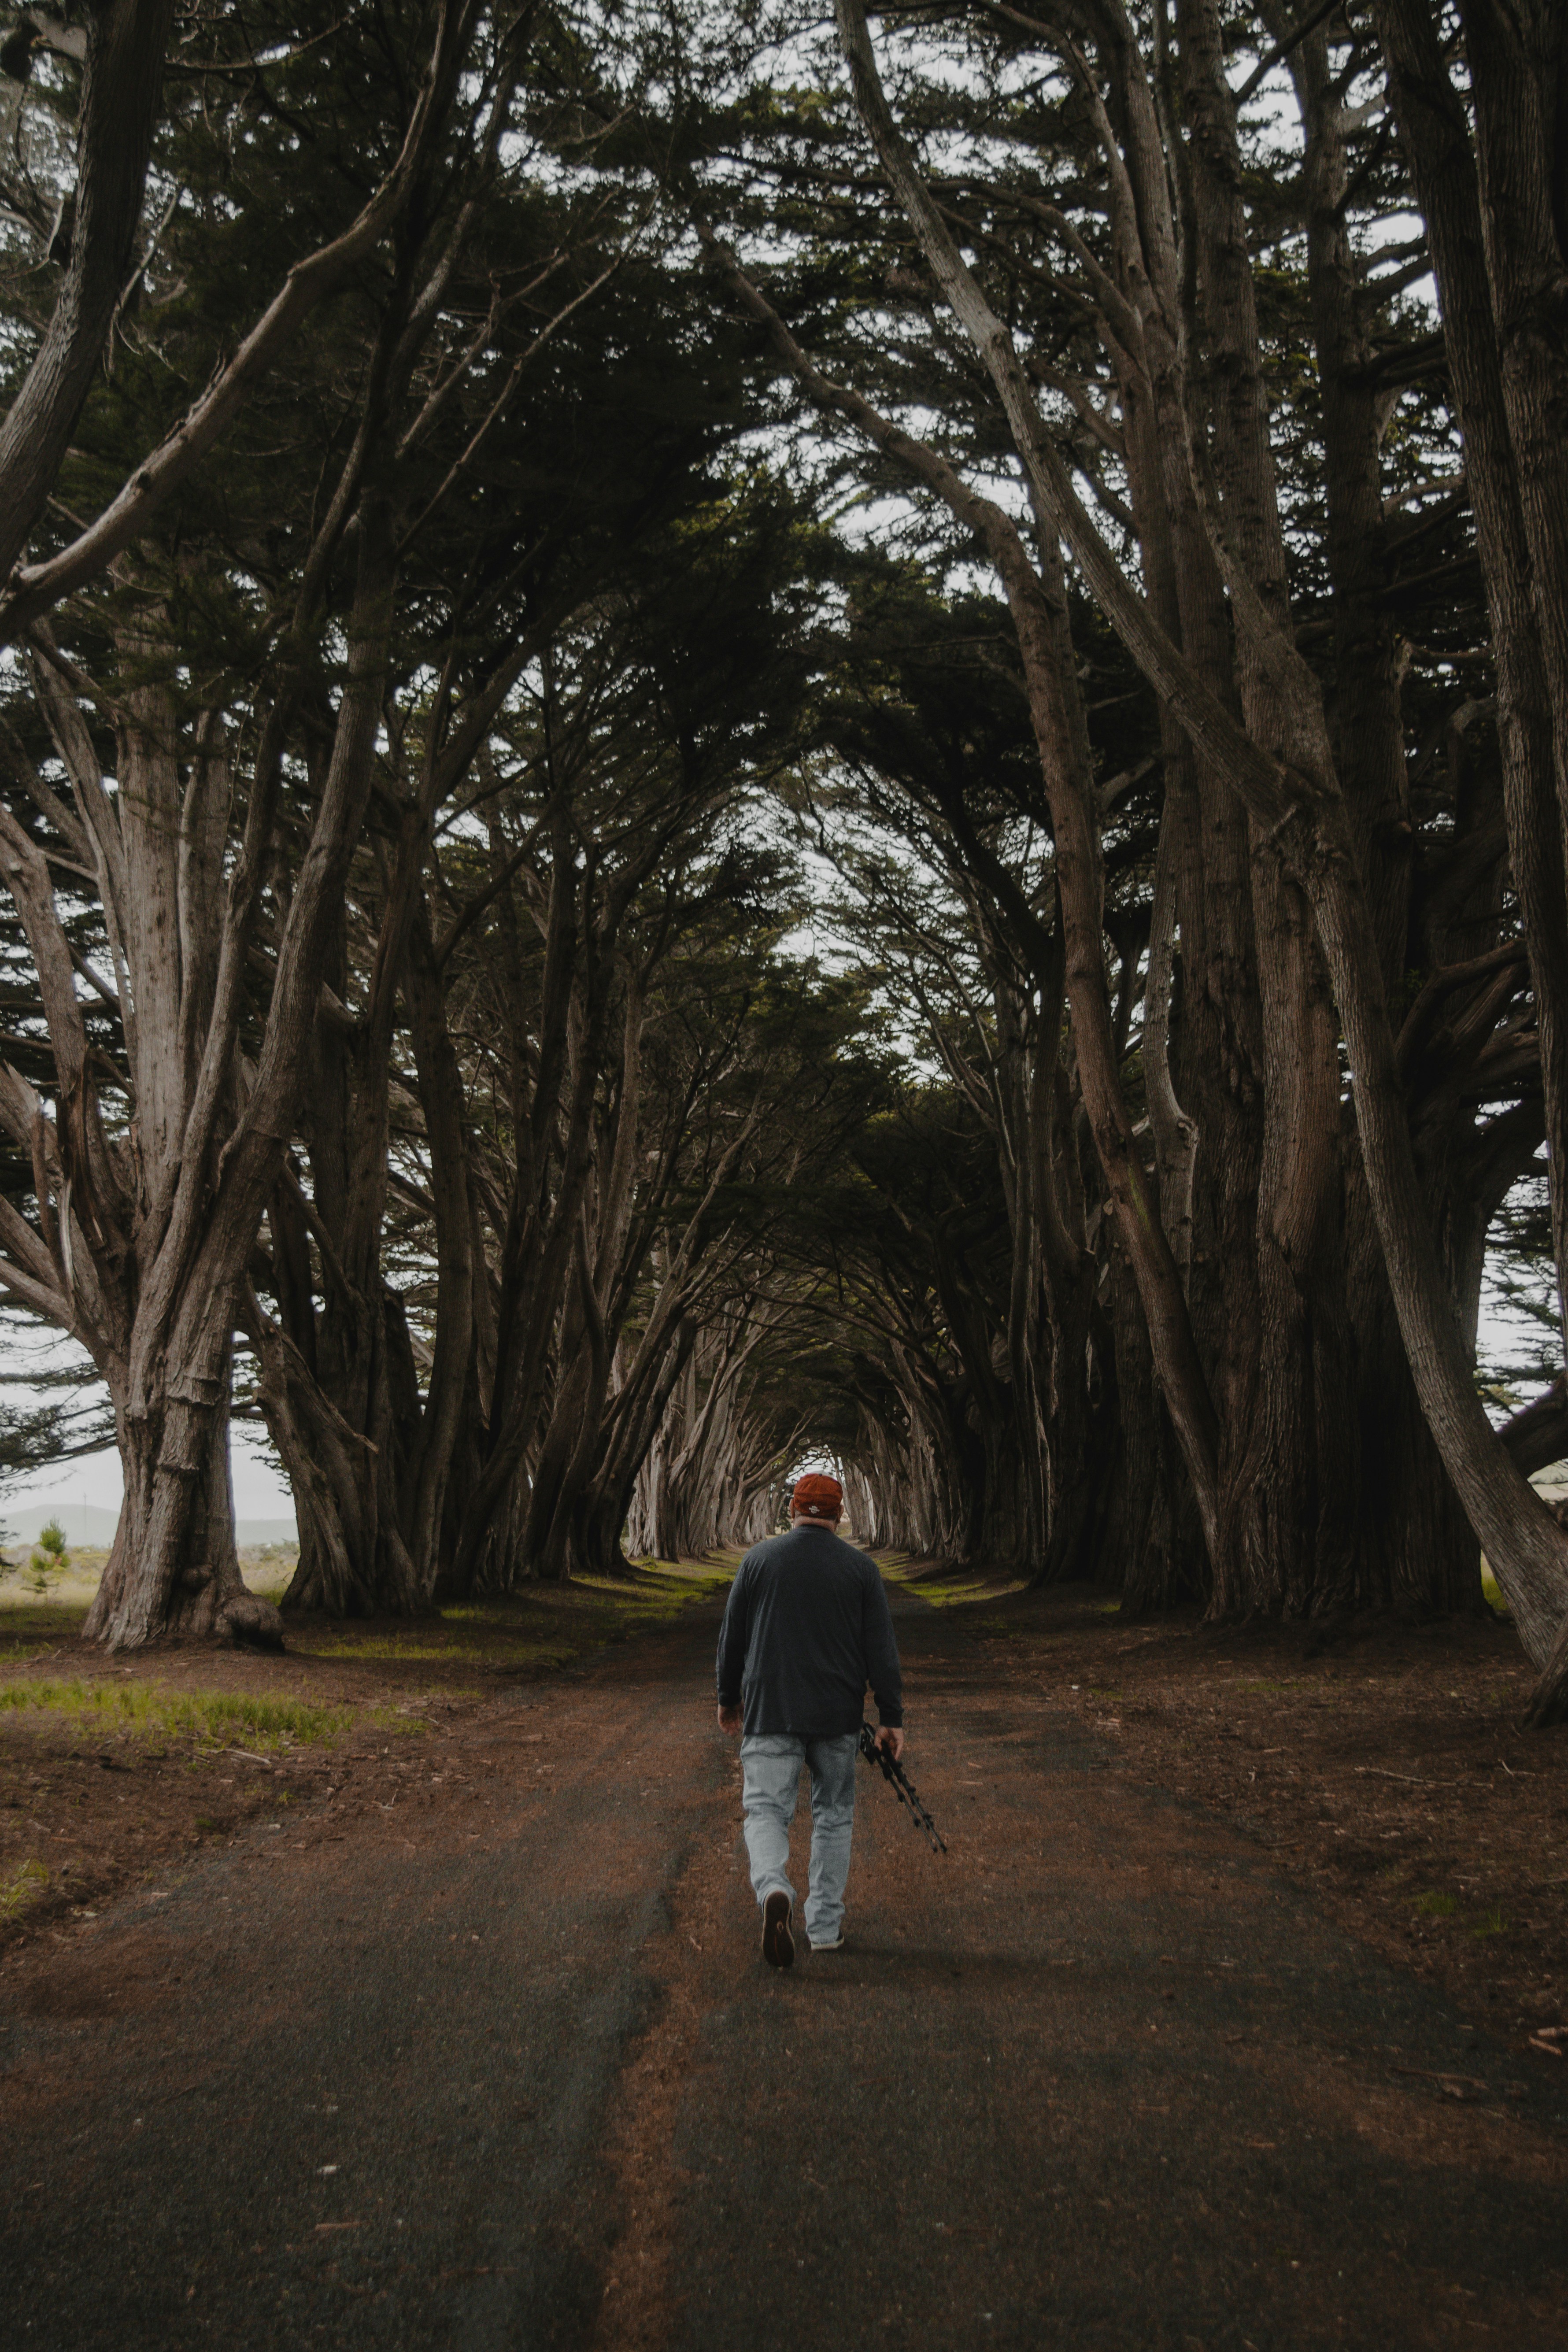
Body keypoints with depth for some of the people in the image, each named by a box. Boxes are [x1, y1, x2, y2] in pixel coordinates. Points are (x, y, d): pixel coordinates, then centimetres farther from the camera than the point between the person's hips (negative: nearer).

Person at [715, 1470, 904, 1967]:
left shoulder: (758, 1559, 1)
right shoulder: (860, 1567, 0)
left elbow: (732, 1637, 6)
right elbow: (881, 1648, -2)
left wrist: (728, 1698, 19)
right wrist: (891, 1717, 3)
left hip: (770, 1709, -1)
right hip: (838, 1715, 1)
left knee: (766, 1809, 0)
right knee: (834, 1814, 15)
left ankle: (774, 1890, -29)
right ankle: (826, 1926, 17)